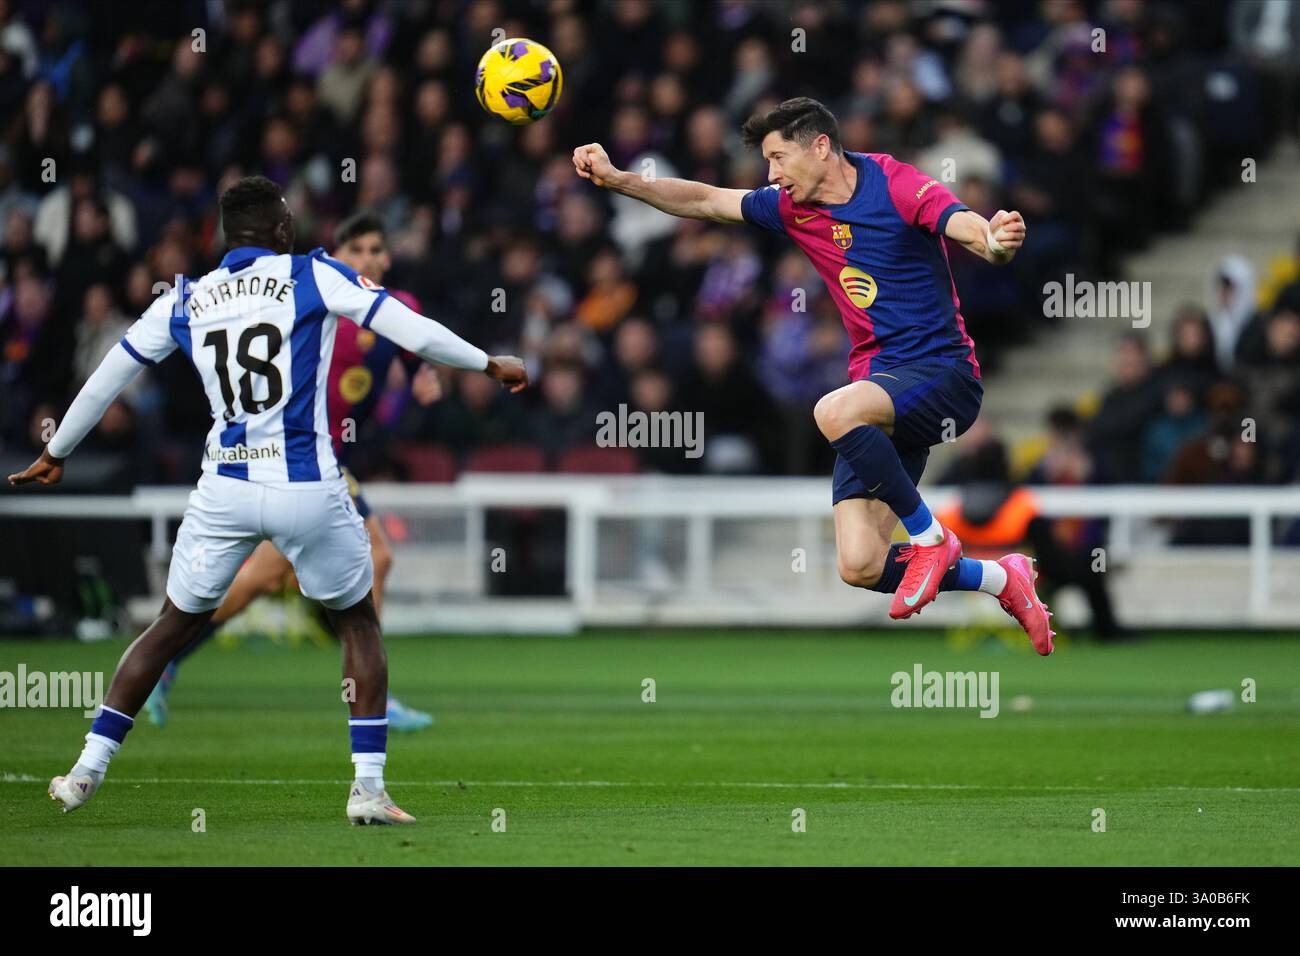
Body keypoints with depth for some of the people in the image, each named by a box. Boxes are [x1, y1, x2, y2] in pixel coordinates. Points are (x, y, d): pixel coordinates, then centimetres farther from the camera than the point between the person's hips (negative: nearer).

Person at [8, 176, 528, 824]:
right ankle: (368, 789, 6)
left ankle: (87, 770, 15)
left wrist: (55, 455, 28)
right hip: (308, 490, -3)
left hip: (224, 491, 3)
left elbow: (105, 381, 15)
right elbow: (411, 332, -3)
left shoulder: (184, 302, 8)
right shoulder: (314, 278, -1)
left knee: (174, 625, 19)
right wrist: (490, 364, 11)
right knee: (357, 623, 16)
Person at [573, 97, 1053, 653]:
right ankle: (999, 578, 16)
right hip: (877, 388, 7)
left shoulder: (897, 186, -10)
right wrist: (617, 180, 8)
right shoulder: (793, 208, 9)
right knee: (859, 567, -8)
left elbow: (976, 232, -23)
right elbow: (705, 201, 17)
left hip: (942, 374, -7)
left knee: (836, 412, -37)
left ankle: (930, 538, -17)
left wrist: (997, 242, -47)